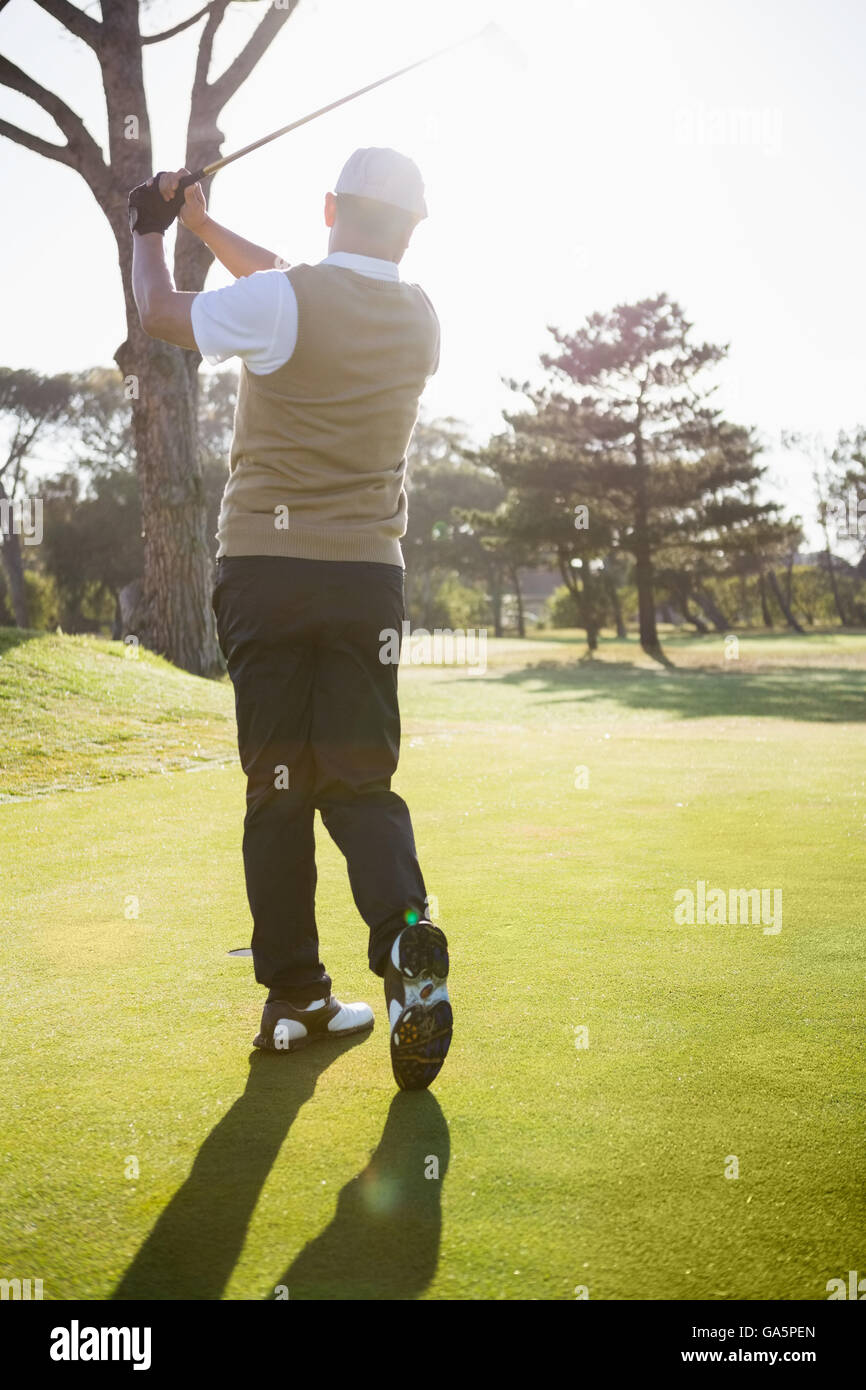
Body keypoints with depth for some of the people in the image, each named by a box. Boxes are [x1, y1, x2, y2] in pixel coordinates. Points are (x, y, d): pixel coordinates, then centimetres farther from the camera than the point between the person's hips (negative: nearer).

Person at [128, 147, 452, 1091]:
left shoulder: (281, 301, -10)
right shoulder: (418, 319, 6)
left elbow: (161, 314, 6)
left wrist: (150, 231, 25)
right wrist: (203, 225, 27)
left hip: (265, 569, -3)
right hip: (369, 576, 3)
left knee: (277, 786, 4)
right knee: (360, 779, 4)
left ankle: (293, 996, 8)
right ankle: (405, 935, -22)